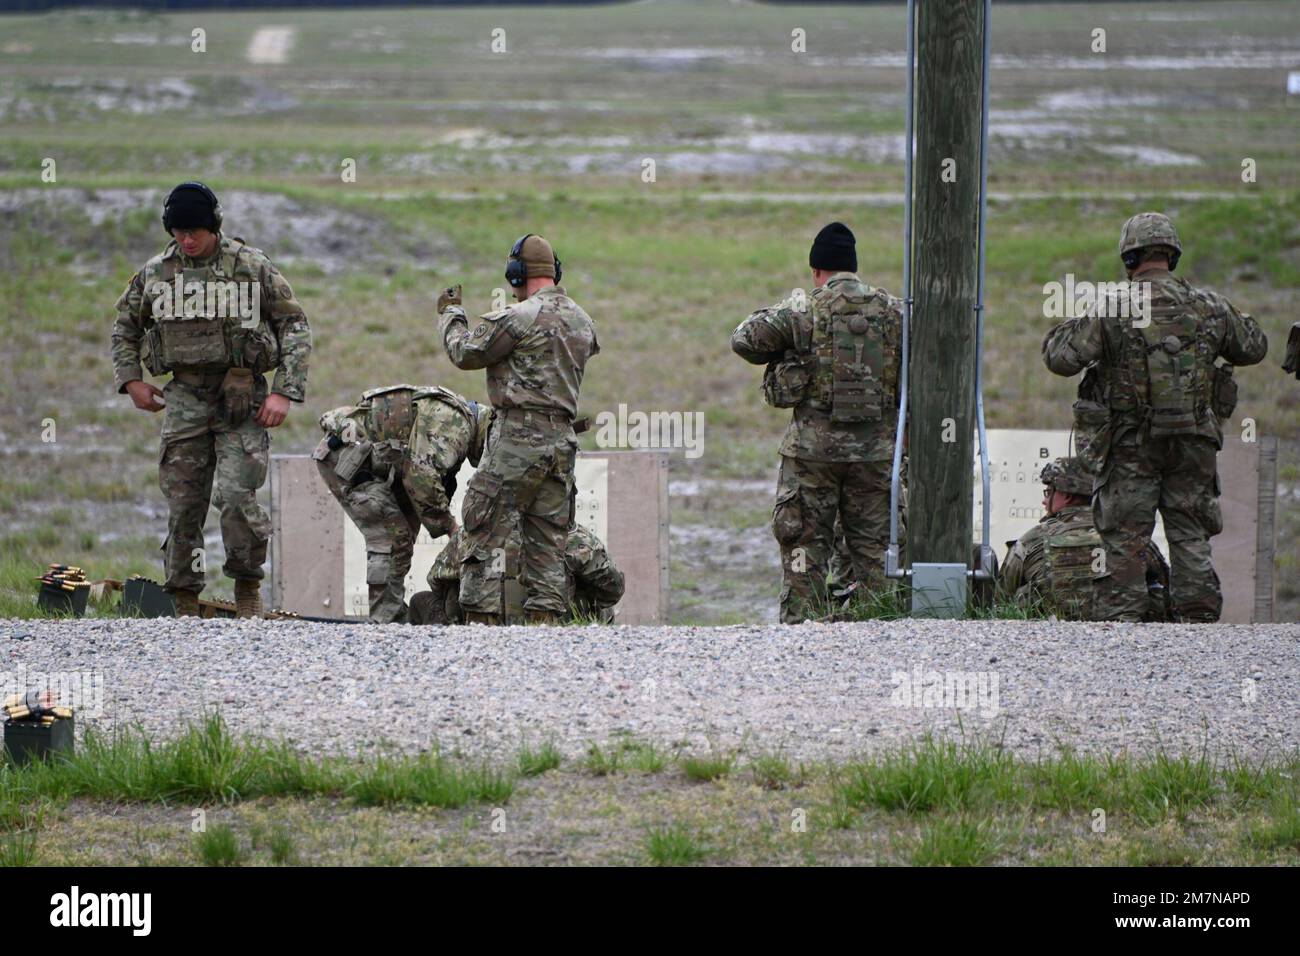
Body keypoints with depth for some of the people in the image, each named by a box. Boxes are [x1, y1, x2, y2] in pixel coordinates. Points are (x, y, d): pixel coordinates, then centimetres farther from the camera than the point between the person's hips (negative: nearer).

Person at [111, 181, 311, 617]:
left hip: (242, 400, -3)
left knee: (235, 496, -17)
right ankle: (184, 605, 8)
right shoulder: (155, 273, 7)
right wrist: (131, 380, 9)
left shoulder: (253, 267, -2)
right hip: (184, 398, 3)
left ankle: (248, 588, -1)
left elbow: (295, 328, 2)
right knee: (183, 506, 1)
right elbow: (125, 326, 23)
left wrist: (285, 392, -7)